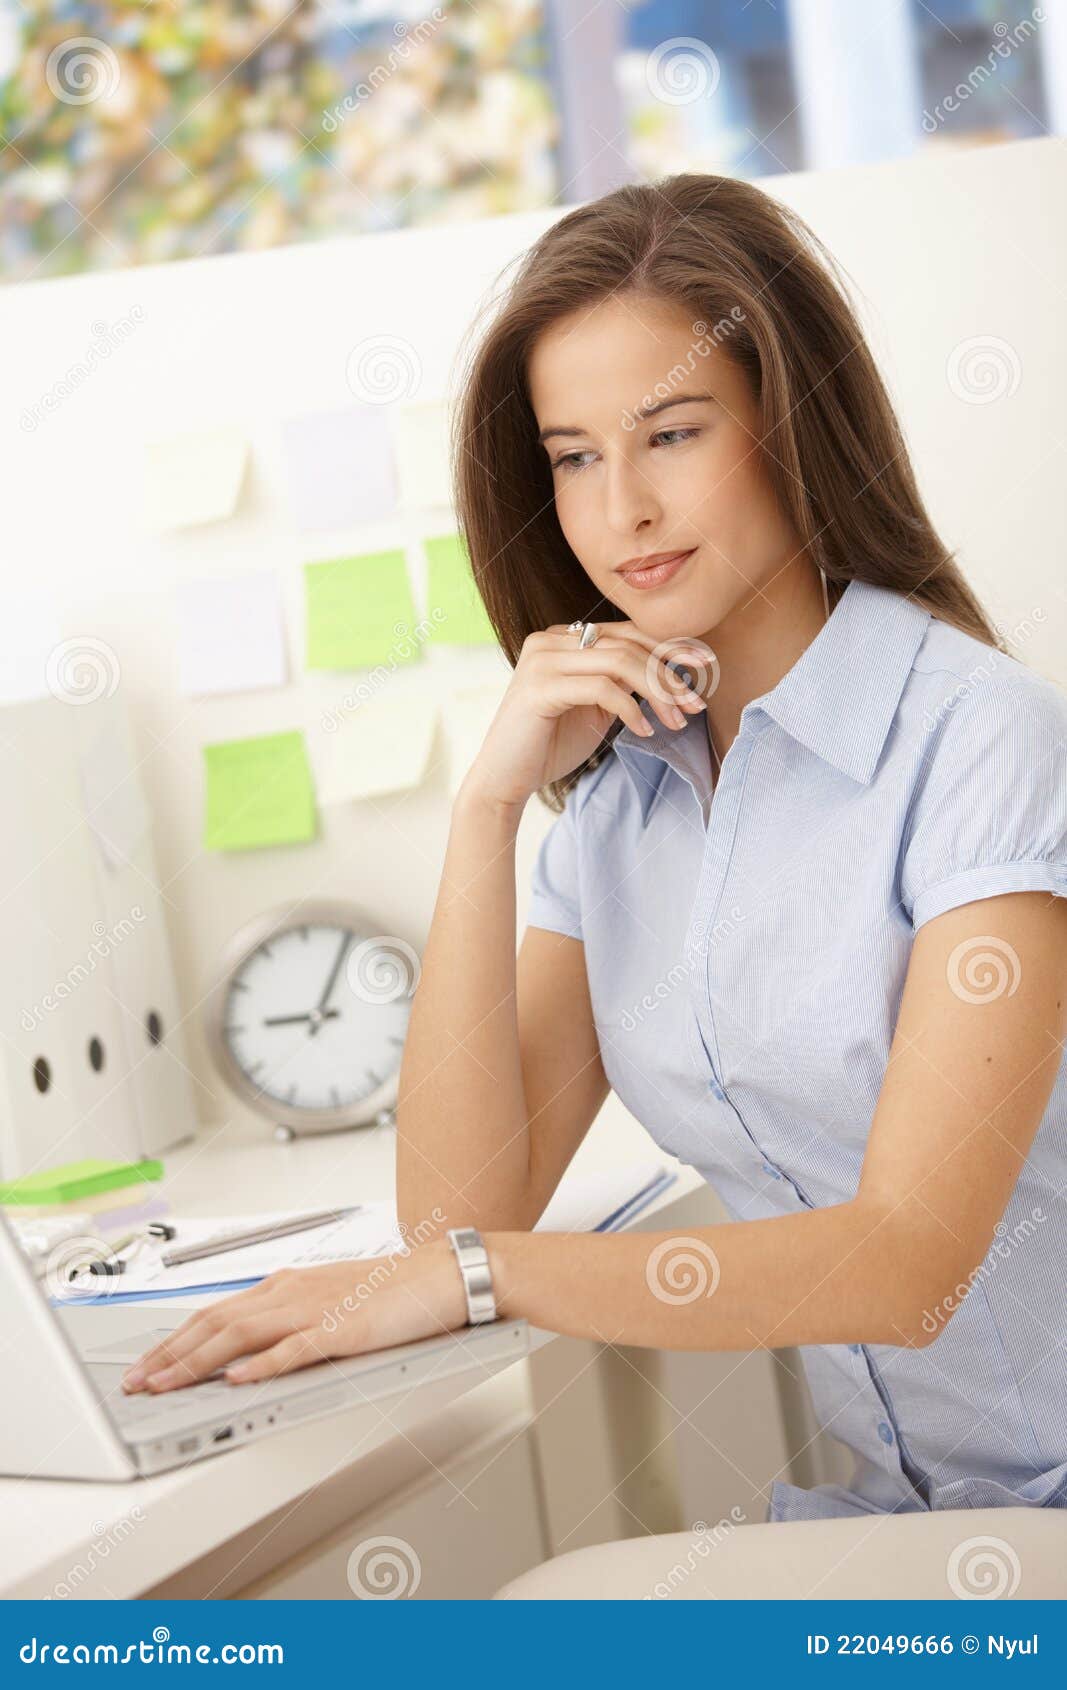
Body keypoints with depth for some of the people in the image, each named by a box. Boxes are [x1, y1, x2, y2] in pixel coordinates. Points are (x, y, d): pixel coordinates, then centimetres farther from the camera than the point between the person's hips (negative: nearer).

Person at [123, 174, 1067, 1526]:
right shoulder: (615, 784, 6)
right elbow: (459, 1205, -2)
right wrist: (489, 803, -8)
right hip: (880, 1505, 5)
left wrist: (479, 1275, -19)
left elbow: (909, 1262, -18)